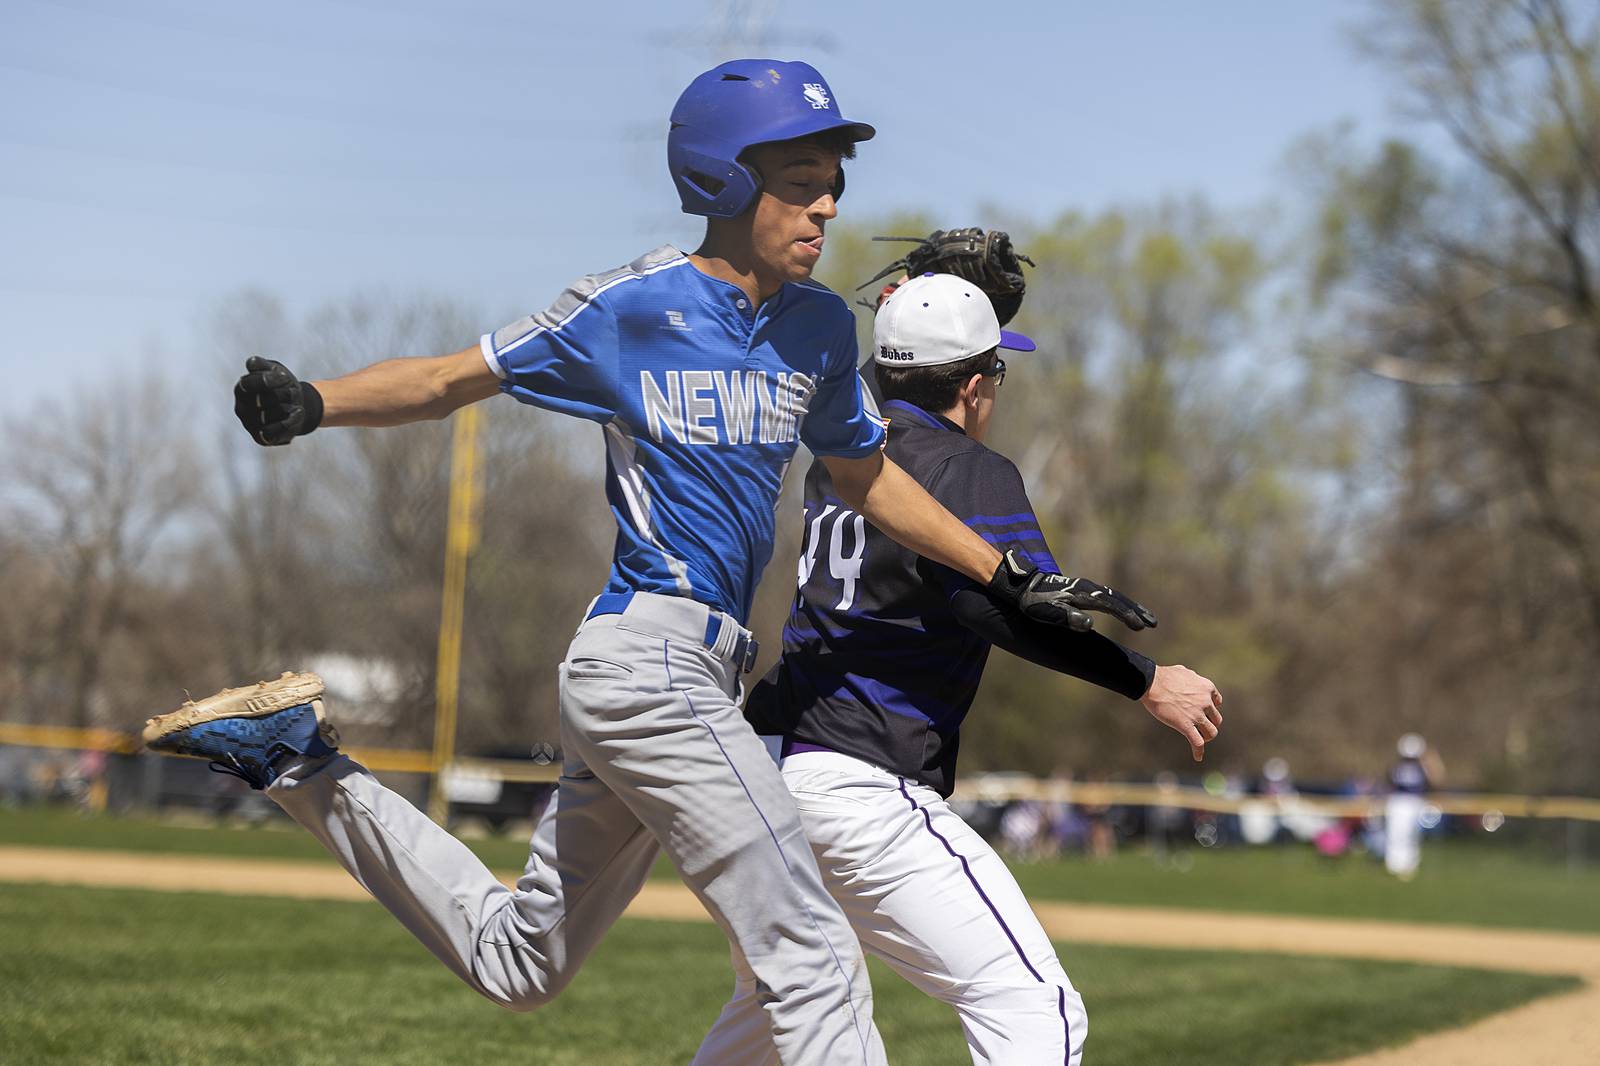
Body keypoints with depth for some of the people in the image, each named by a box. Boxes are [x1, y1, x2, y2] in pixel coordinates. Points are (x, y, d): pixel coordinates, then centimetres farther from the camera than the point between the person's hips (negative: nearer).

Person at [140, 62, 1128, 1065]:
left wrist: (1005, 576, 24)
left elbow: (865, 475, 25)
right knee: (817, 964, -12)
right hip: (650, 658, -8)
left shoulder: (820, 327, 10)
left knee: (517, 961, 20)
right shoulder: (632, 307, -8)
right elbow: (445, 380, -5)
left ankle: (299, 759, 25)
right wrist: (309, 405, -21)